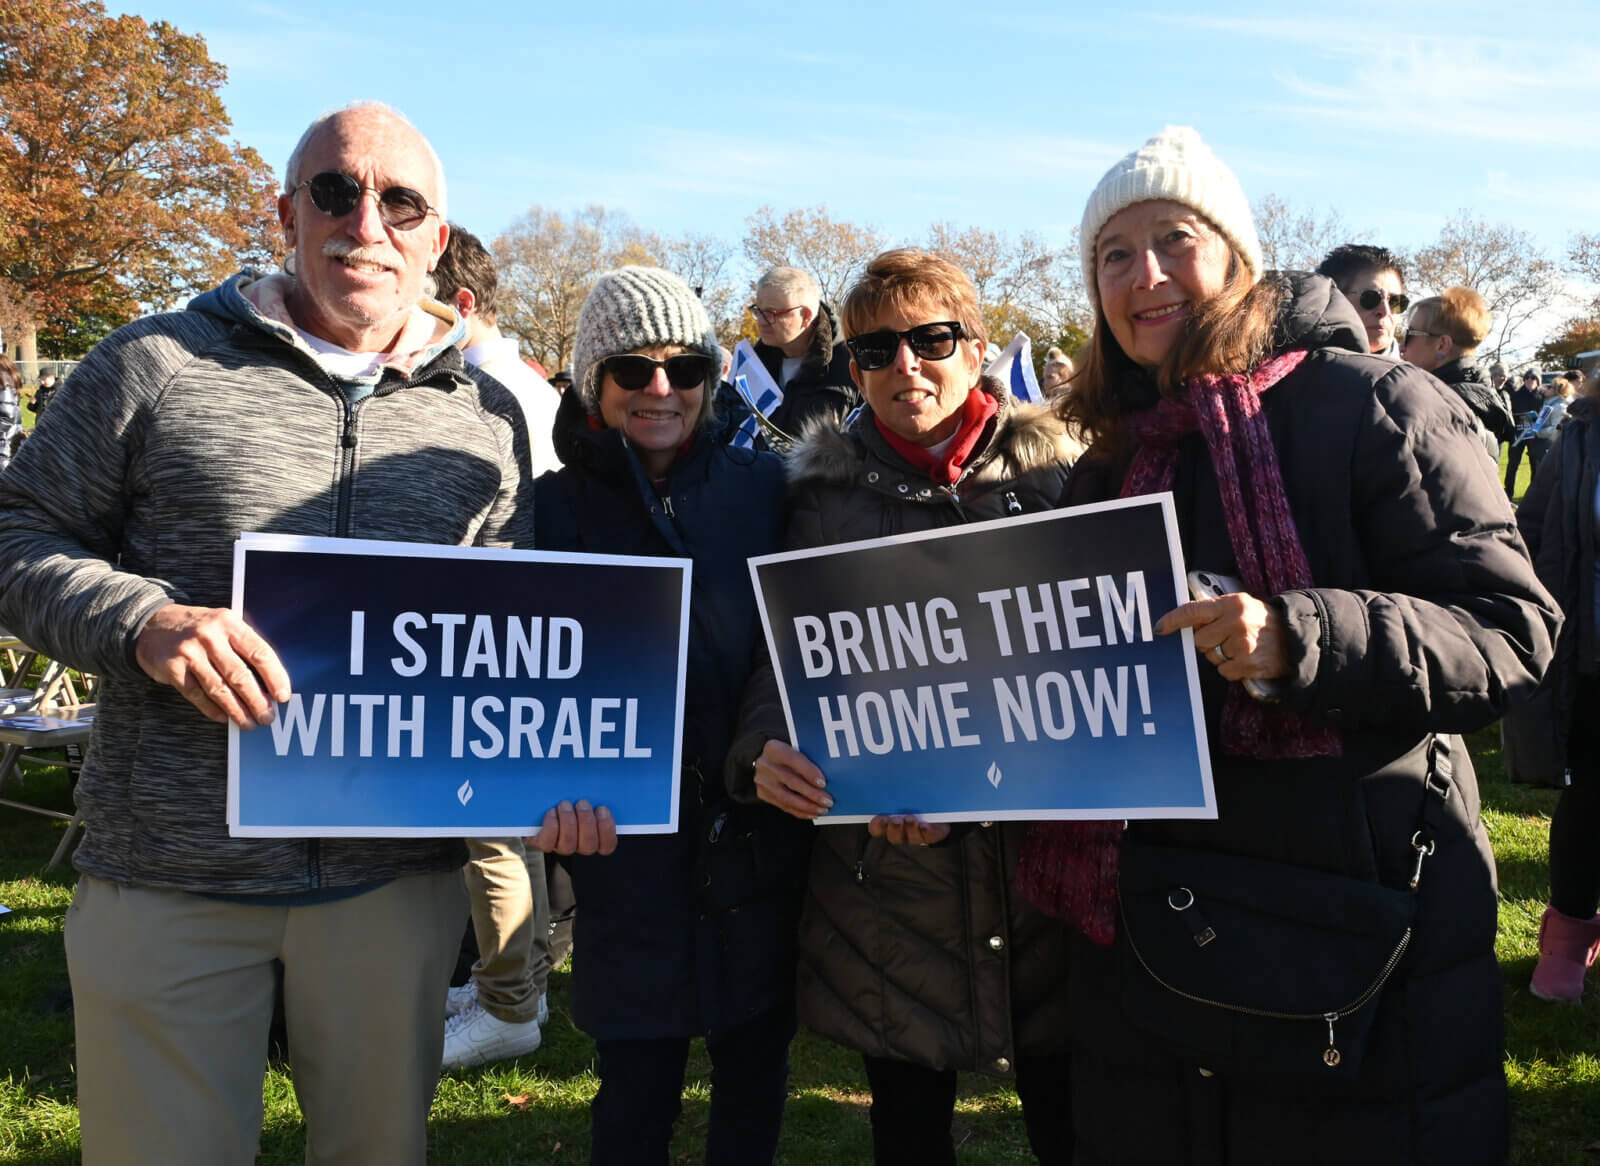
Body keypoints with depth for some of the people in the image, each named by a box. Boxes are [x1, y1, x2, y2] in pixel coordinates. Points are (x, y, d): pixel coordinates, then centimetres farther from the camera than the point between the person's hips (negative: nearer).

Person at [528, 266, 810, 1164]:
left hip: (765, 836, 2)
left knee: (757, 1066, 15)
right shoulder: (561, 506, 0)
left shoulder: (764, 485, 3)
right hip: (631, 843, -1)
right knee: (639, 1086, 7)